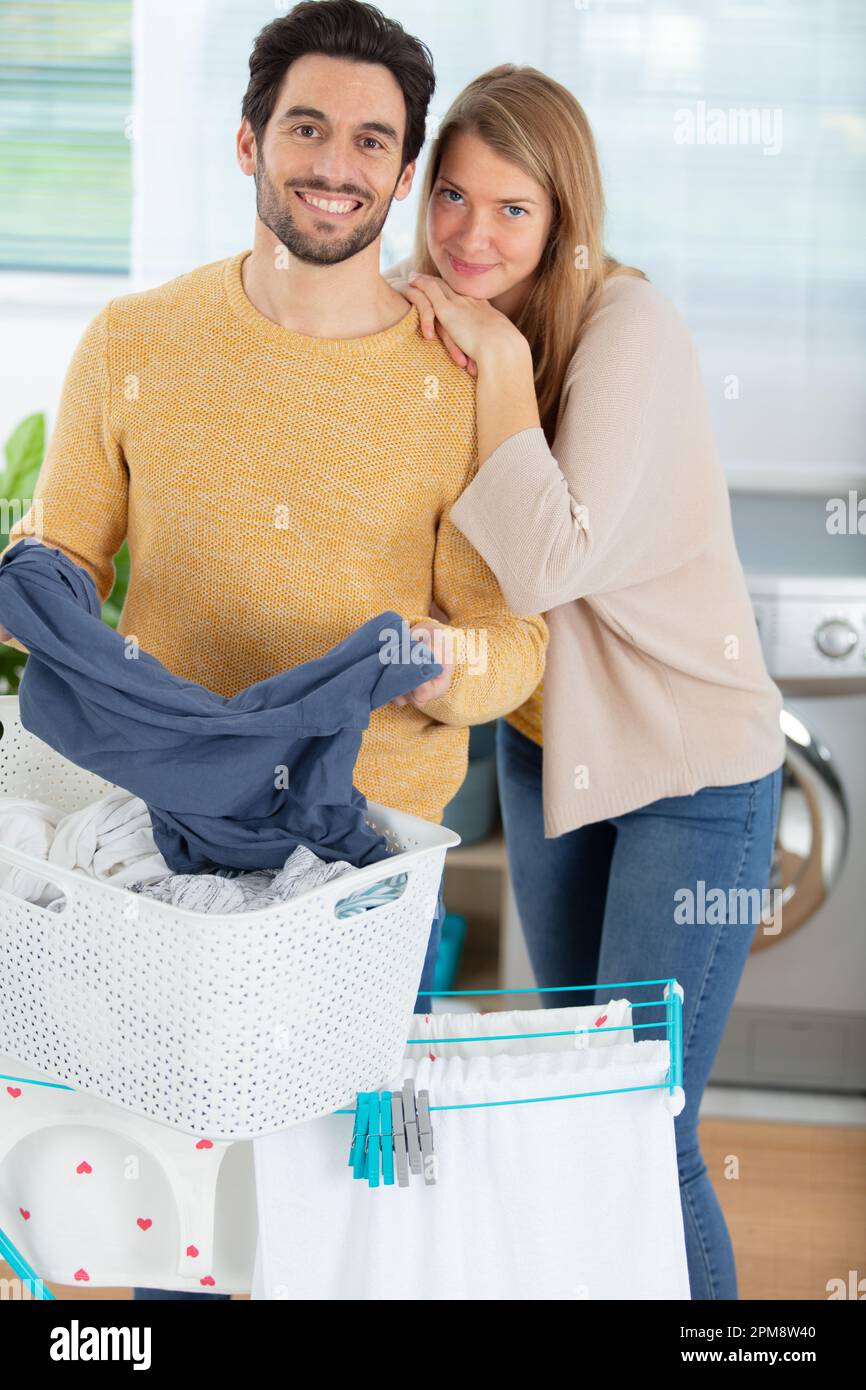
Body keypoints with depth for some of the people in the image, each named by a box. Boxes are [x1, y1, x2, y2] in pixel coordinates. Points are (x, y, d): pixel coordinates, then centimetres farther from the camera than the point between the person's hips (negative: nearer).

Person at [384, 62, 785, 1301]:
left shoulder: (630, 329, -23)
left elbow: (550, 565, -29)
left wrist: (499, 358, -27)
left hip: (694, 762, -7)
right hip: (549, 738, 8)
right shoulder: (435, 322, 0)